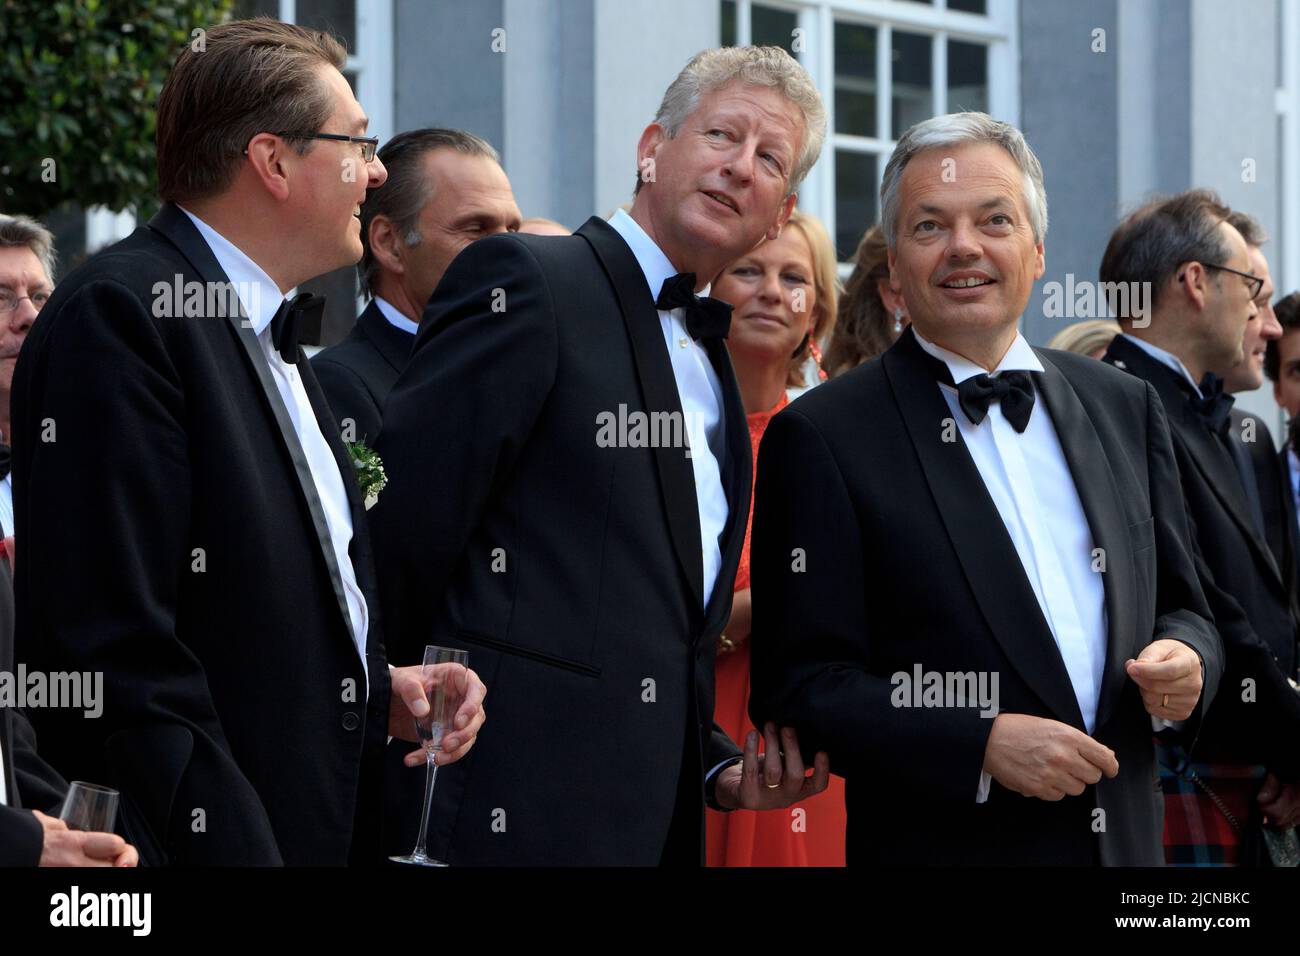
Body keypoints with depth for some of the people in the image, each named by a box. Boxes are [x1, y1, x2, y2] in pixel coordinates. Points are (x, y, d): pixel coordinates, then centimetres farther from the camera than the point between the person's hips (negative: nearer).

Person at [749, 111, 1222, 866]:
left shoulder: (1126, 408, 8)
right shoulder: (821, 437, -7)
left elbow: (1180, 607, 15)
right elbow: (799, 685, -11)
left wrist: (1187, 662, -7)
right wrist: (982, 747, -21)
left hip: (1127, 834, 5)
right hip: (940, 845, -5)